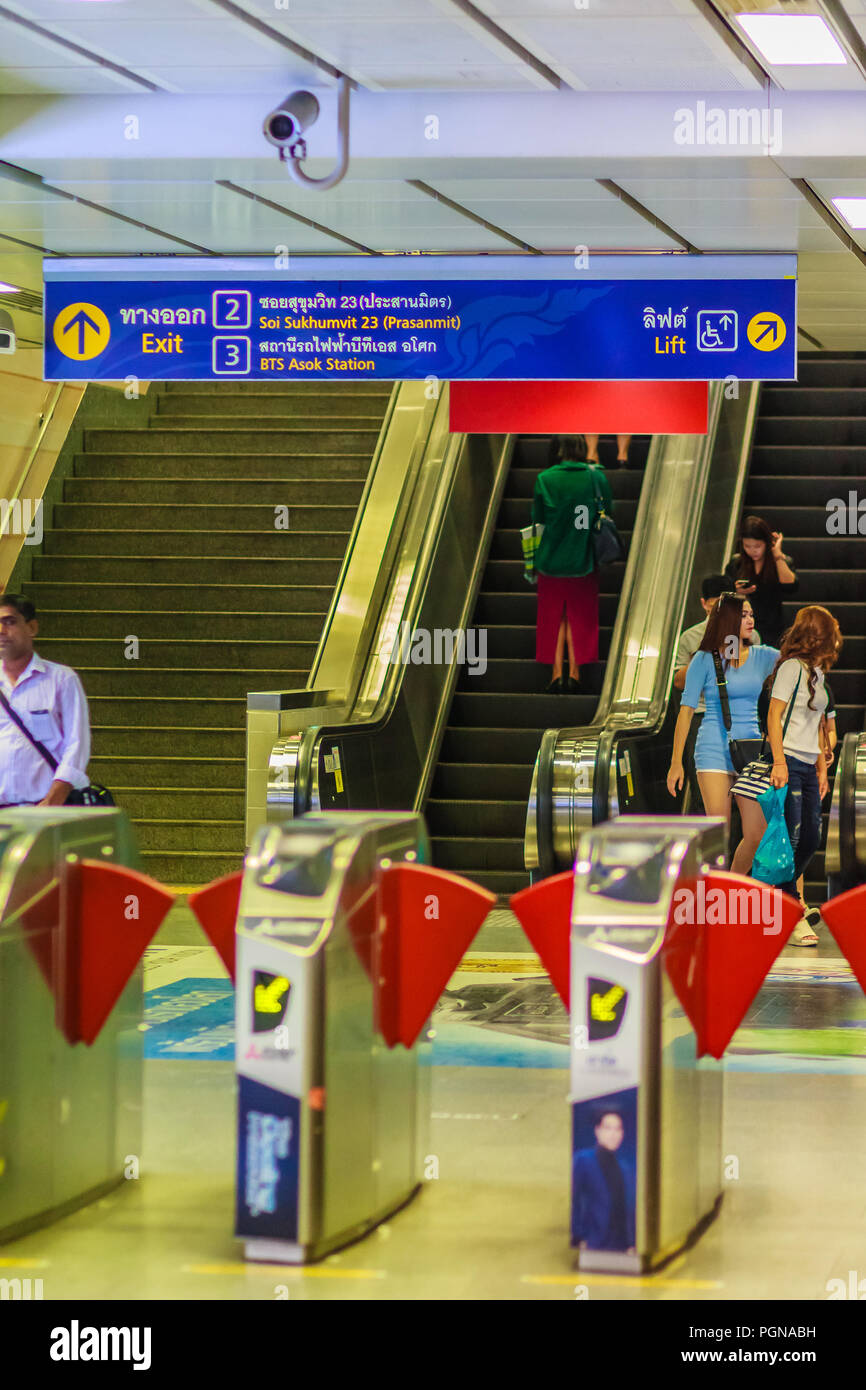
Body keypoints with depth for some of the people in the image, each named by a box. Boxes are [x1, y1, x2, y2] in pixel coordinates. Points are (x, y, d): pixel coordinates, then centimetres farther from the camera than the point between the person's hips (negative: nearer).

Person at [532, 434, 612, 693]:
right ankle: (574, 673, 10)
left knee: (554, 617, 11)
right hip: (582, 561, 1)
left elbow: (537, 518, -2)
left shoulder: (545, 479, -9)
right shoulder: (596, 477, -6)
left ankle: (557, 673, 4)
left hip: (551, 560, -1)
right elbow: (608, 513, 5)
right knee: (579, 617, 14)